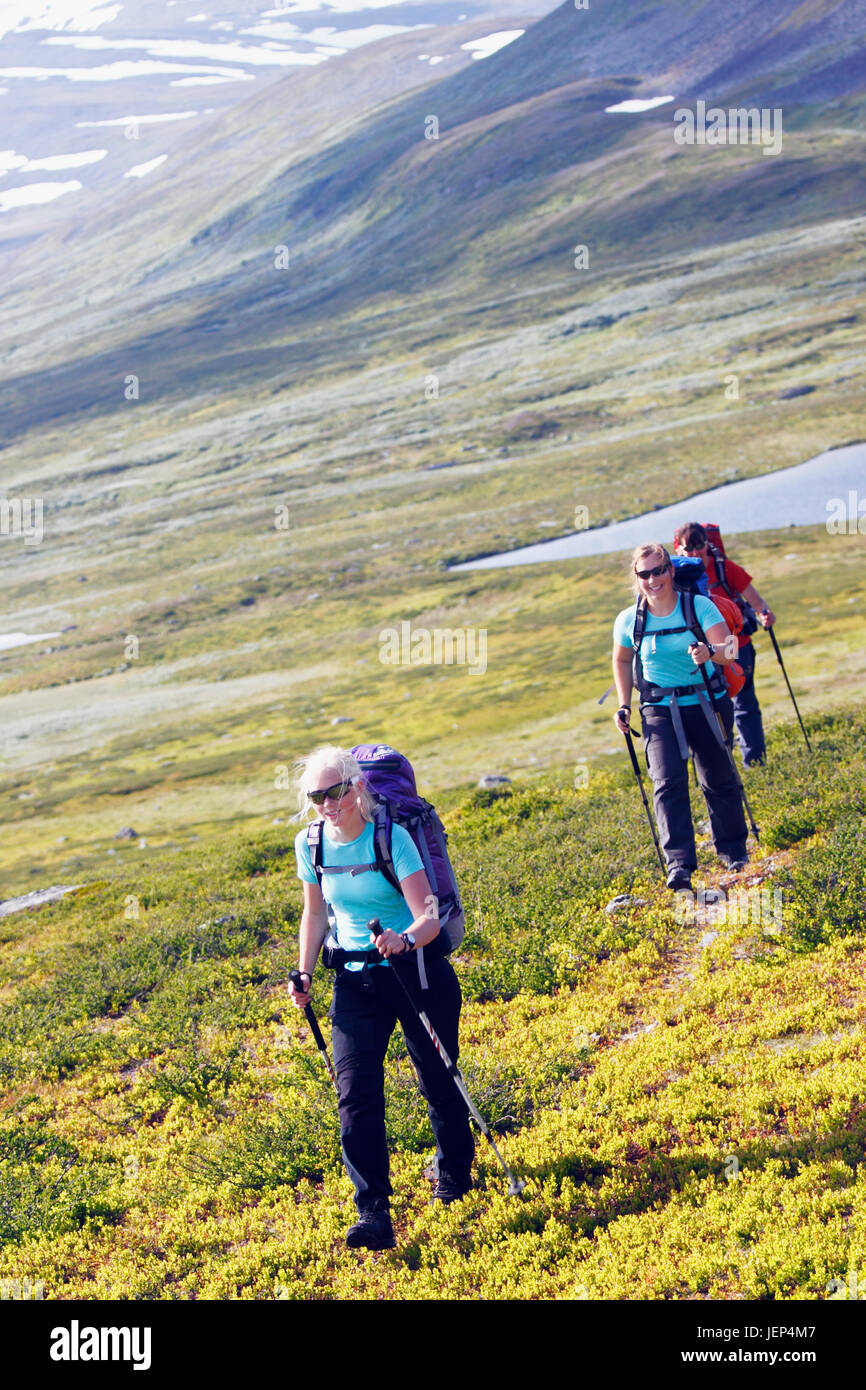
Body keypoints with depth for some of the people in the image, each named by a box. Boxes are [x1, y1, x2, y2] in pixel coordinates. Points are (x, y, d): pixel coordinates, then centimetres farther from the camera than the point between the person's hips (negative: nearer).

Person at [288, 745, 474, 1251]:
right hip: (355, 979, 3)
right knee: (356, 1094, -11)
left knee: (439, 1081, 10)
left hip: (416, 970, -3)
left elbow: (430, 916, -25)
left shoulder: (392, 839, -18)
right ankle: (374, 1214, -12)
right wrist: (305, 973, 4)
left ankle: (456, 1173, 39)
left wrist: (406, 939, -46)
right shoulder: (311, 845, -4)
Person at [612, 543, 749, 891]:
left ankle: (733, 850, 29)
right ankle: (679, 864, -20)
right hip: (660, 710, 0)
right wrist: (624, 706, 6)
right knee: (668, 781, -16)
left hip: (708, 702, 0)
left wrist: (711, 652, -44)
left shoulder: (700, 607, -11)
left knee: (718, 778, 8)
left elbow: (728, 649, -22)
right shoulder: (629, 621, -4)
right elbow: (621, 661, 14)